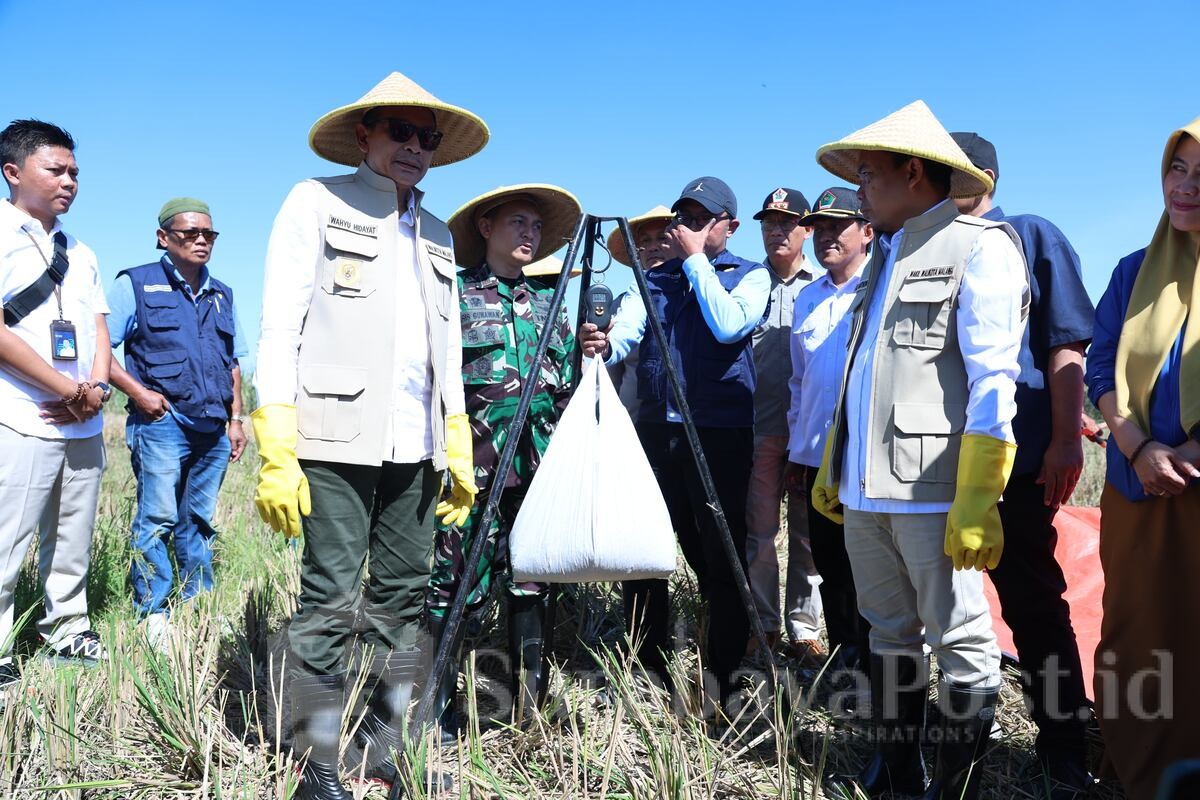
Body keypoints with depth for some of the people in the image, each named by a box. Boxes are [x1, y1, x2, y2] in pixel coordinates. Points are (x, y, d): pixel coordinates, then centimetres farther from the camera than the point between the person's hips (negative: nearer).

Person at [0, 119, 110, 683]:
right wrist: (68, 390, -12)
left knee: (72, 544, 12)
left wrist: (98, 388, -3)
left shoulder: (80, 253, 18)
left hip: (84, 425, 7)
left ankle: (68, 635, 23)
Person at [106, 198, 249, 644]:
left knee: (199, 522, 11)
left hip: (213, 430, 5)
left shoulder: (221, 295, 18)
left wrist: (236, 418, 16)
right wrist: (137, 393, -13)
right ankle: (153, 615, 2)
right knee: (158, 518, -8)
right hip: (161, 423, -5)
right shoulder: (135, 285, 2)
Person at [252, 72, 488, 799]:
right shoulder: (317, 203, 5)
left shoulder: (436, 234, 21)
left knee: (402, 602, 6)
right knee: (330, 603, -6)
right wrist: (276, 455, -12)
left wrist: (460, 450, 15)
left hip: (416, 447, 6)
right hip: (338, 438, -5)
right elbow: (279, 330, -3)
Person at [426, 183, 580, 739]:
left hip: (539, 464, 5)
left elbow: (567, 385, 19)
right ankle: (438, 711, 7)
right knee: (456, 587, -4)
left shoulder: (548, 298, 16)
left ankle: (529, 708, 17)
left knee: (531, 587, 8)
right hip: (475, 465, -4)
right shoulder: (456, 293, 2)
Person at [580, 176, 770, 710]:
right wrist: (603, 344, -24)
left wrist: (696, 260, -6)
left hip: (720, 434, -4)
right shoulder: (656, 277, 16)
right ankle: (645, 676, 18)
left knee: (719, 561, 0)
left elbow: (728, 325, -15)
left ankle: (721, 685, 13)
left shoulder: (751, 276, 6)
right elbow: (628, 326, -1)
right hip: (655, 429, 4)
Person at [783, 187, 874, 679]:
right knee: (830, 569, 14)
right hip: (816, 456, 6)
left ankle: (870, 666, 14)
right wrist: (795, 452, 17)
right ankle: (842, 661, 26)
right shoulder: (807, 299, 15)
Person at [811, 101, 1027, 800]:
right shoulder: (886, 257, 20)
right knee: (891, 635, 15)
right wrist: (832, 469, 22)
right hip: (865, 492, 8)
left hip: (931, 495, -8)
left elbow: (992, 385, -13)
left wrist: (976, 502, -19)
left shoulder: (980, 247, -4)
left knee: (961, 639, 2)